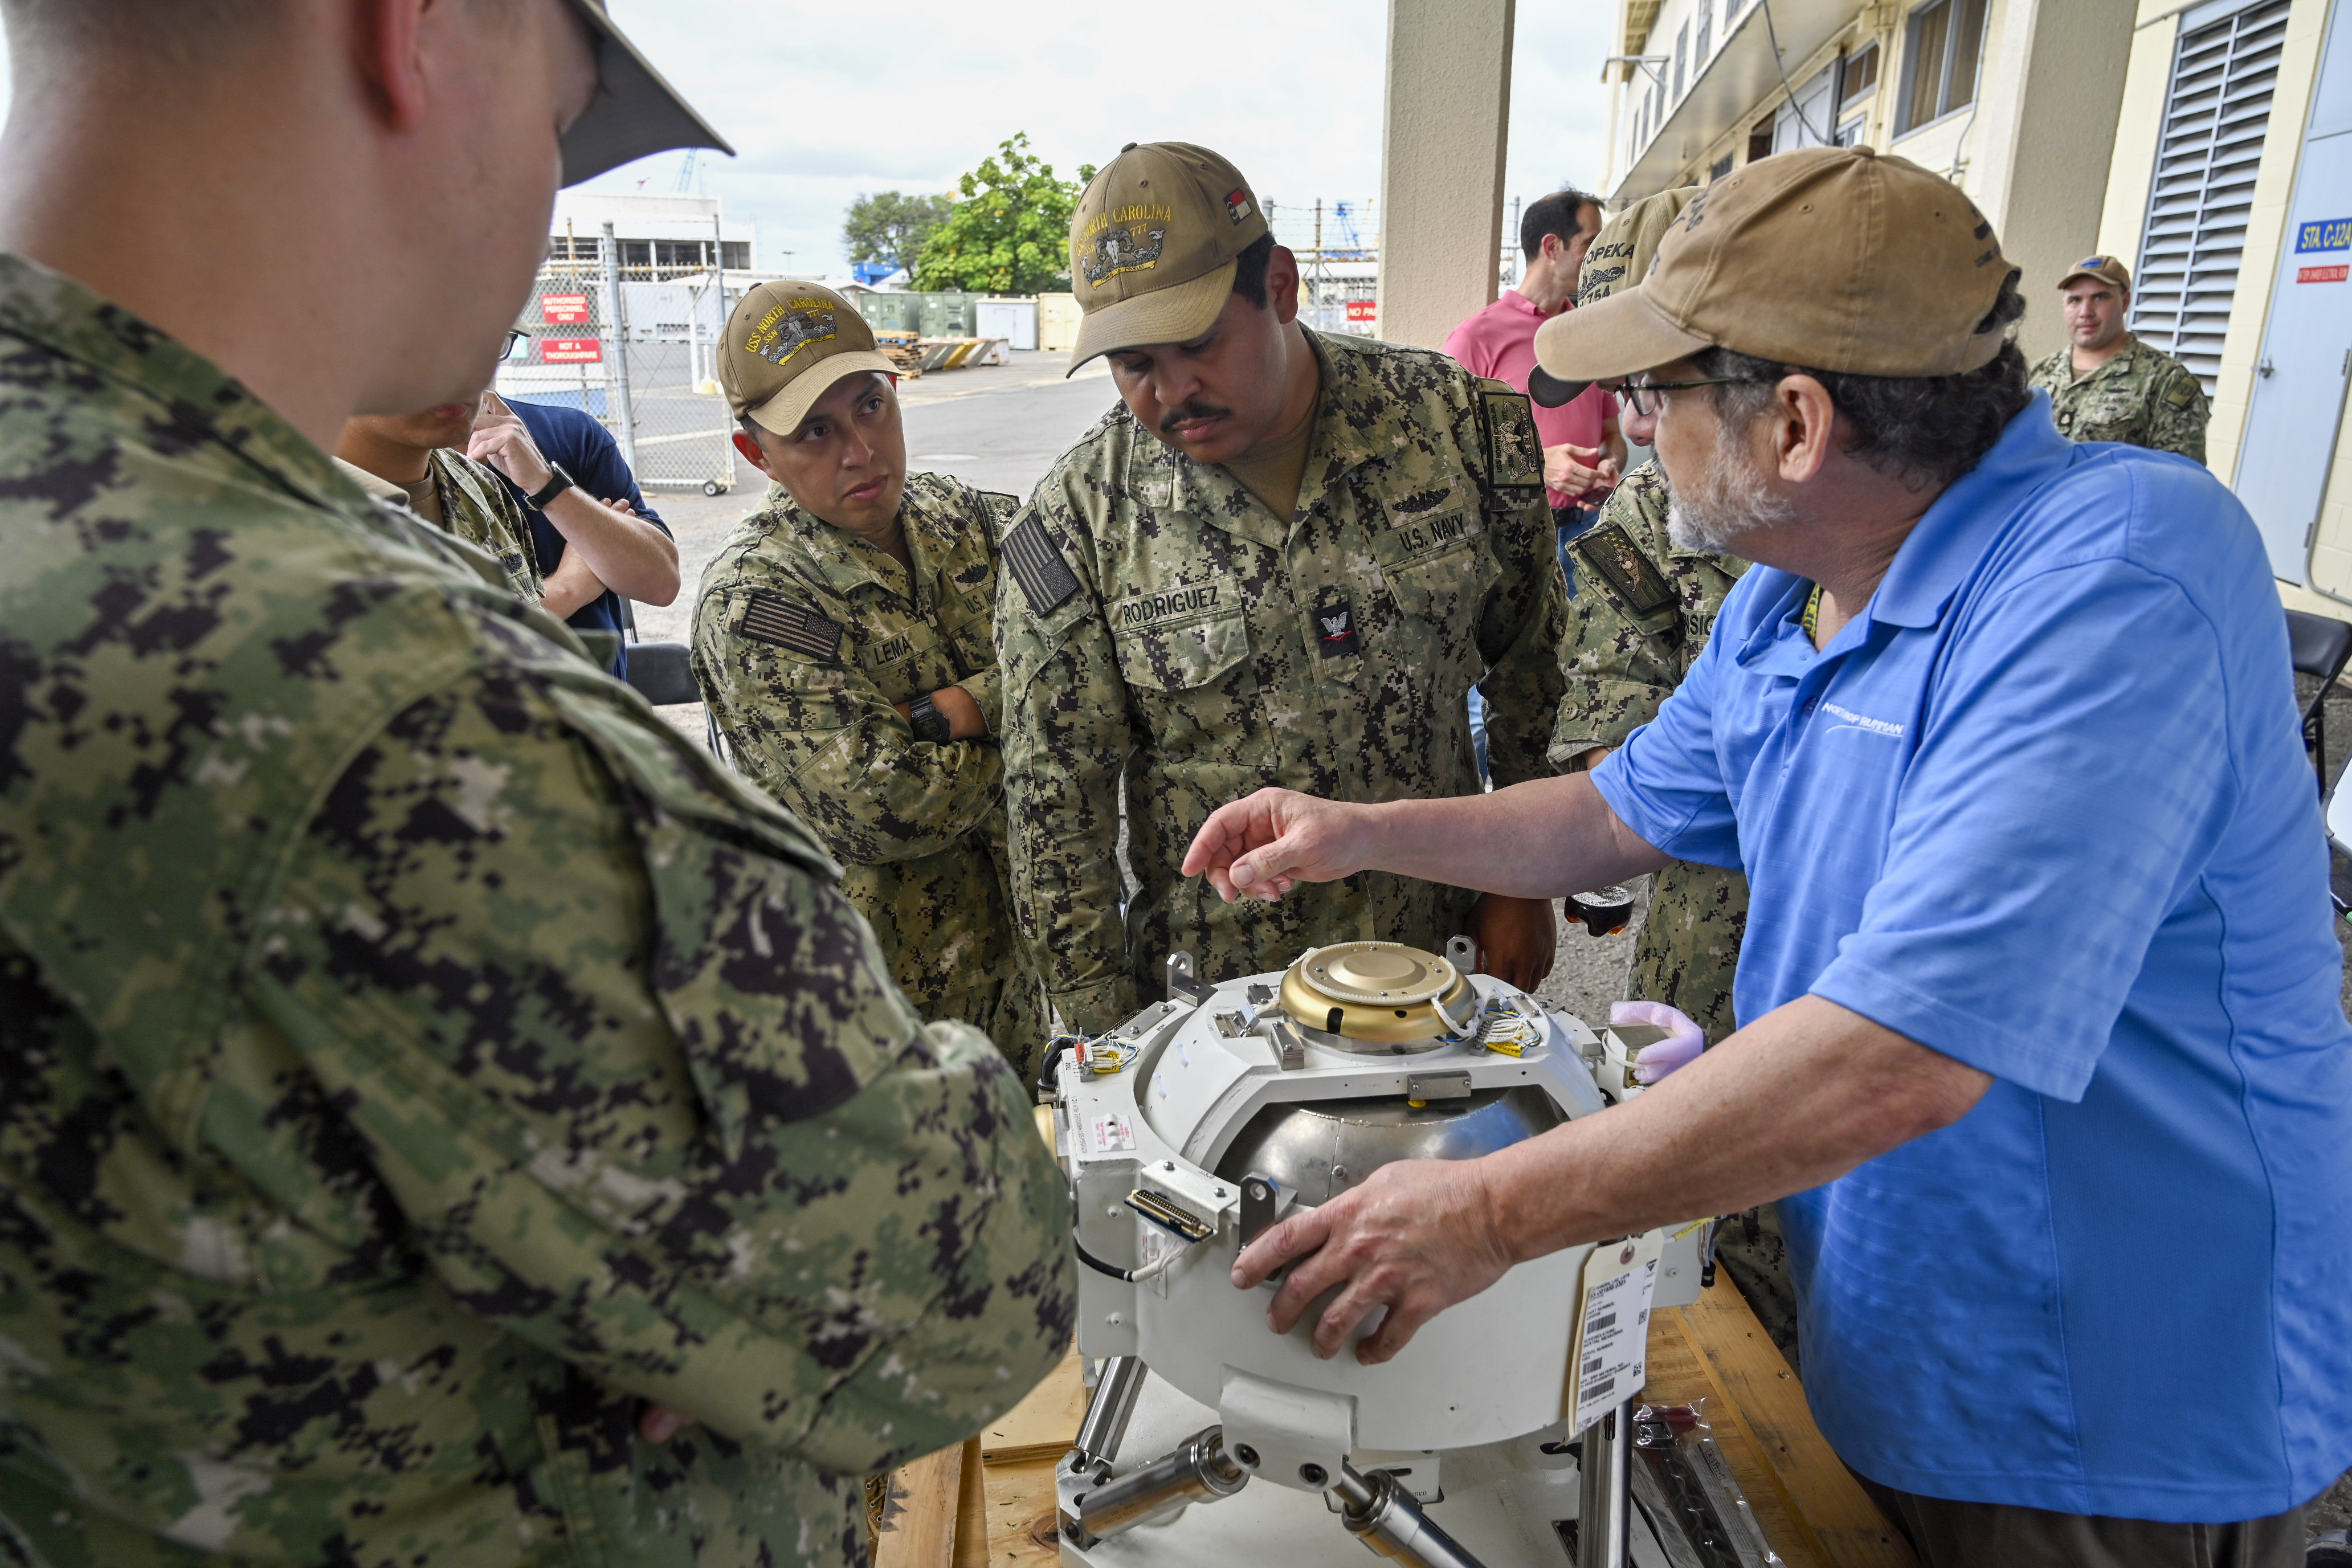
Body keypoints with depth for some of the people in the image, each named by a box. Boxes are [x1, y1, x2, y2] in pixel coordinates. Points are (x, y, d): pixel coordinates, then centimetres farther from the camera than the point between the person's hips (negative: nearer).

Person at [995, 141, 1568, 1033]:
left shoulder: (1456, 425, -10)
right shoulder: (1076, 527, -13)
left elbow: (1535, 663, 2)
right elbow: (1055, 801, -8)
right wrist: (1108, 1034, -6)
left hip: (1443, 958, 2)